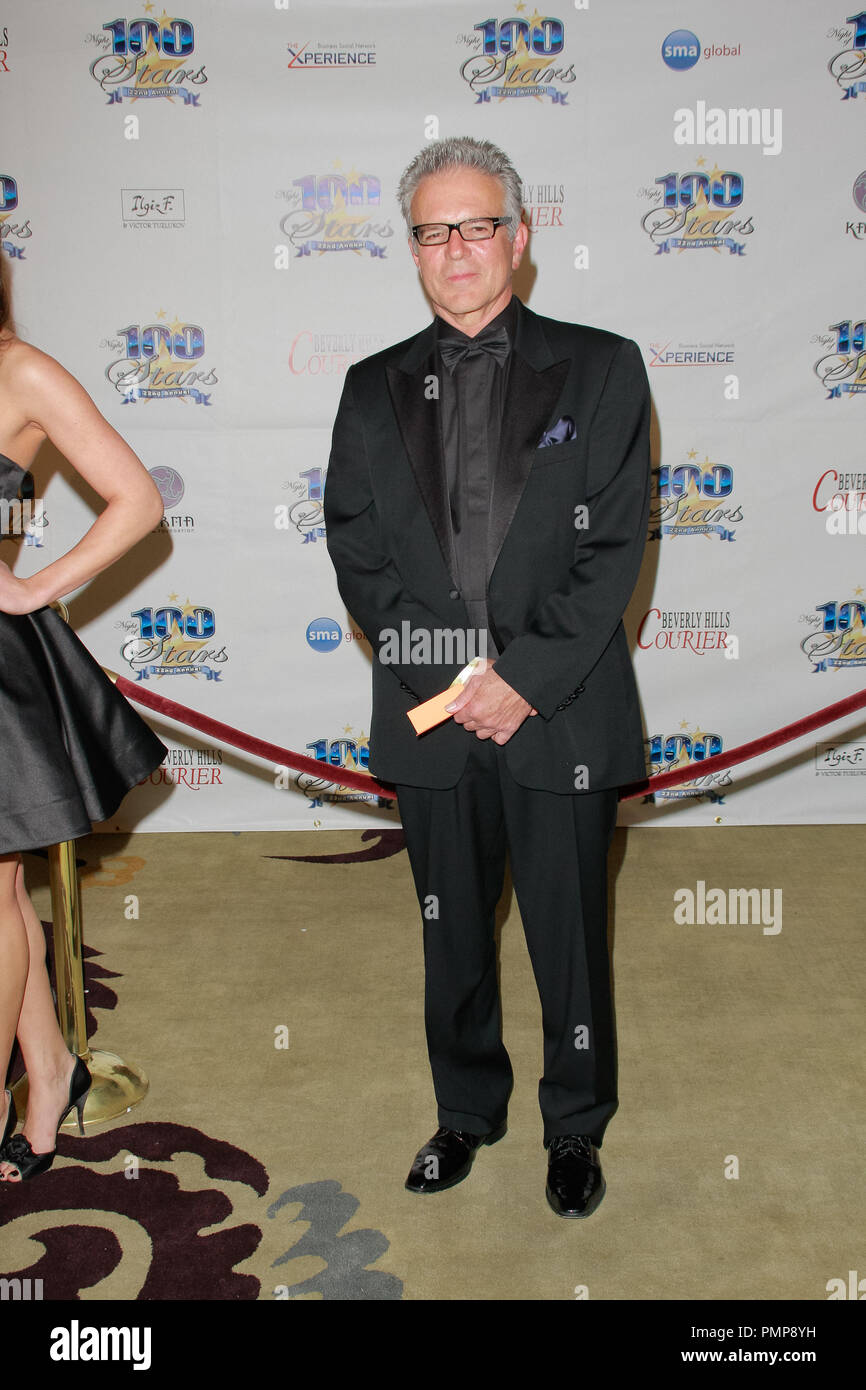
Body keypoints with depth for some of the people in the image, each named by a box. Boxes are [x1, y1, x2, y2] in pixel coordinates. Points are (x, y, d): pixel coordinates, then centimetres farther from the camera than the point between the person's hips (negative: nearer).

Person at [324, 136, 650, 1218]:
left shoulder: (600, 369, 2)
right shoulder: (375, 388, 10)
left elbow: (613, 548, -5)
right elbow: (355, 547, 3)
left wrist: (526, 677, -14)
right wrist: (451, 675, -9)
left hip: (561, 716, -2)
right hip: (430, 714, 3)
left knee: (570, 938, 9)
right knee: (452, 937, 16)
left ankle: (575, 1130, 31)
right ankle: (466, 1113, 37)